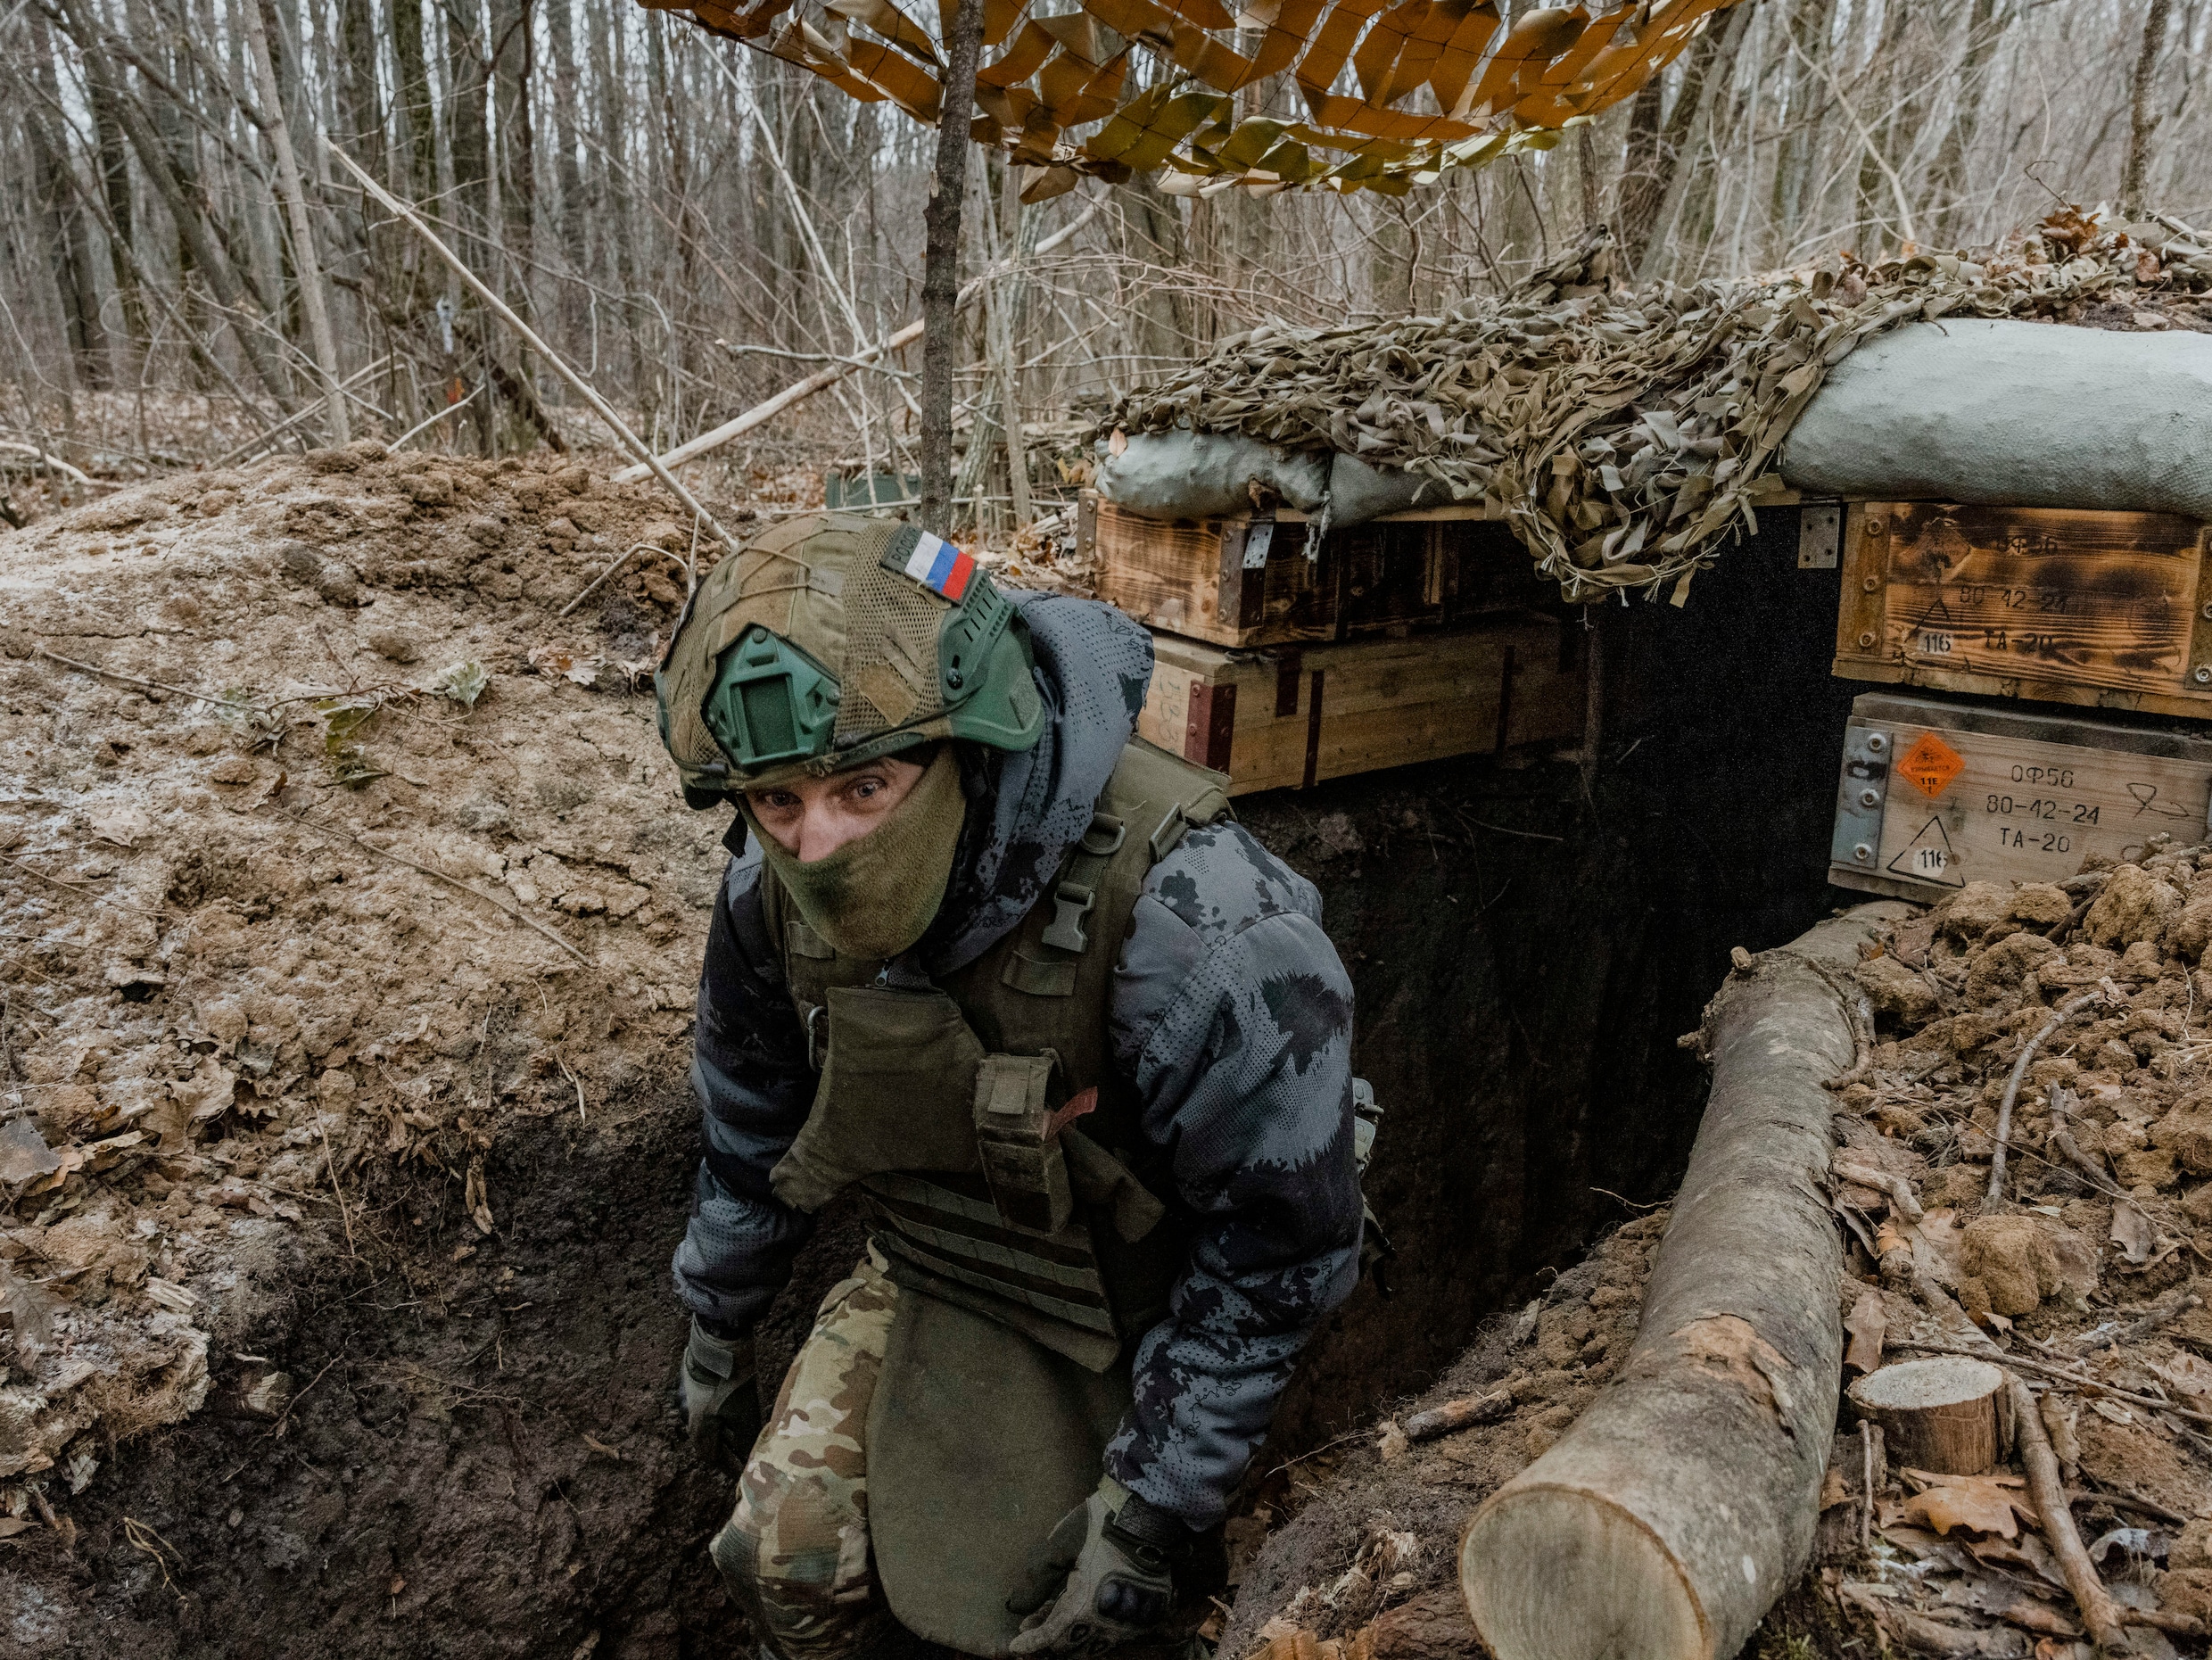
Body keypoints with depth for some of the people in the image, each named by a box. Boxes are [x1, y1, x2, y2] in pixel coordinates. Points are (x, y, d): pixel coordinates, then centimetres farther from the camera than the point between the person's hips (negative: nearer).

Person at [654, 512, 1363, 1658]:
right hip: (929, 1275, 5)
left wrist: (1153, 1511, -19)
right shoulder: (776, 882, -18)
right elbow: (753, 1120, 2)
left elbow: (1281, 1245, -25)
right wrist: (715, 1332, 15)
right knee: (787, 1565, -1)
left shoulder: (1189, 918, -38)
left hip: (1133, 1317, -4)